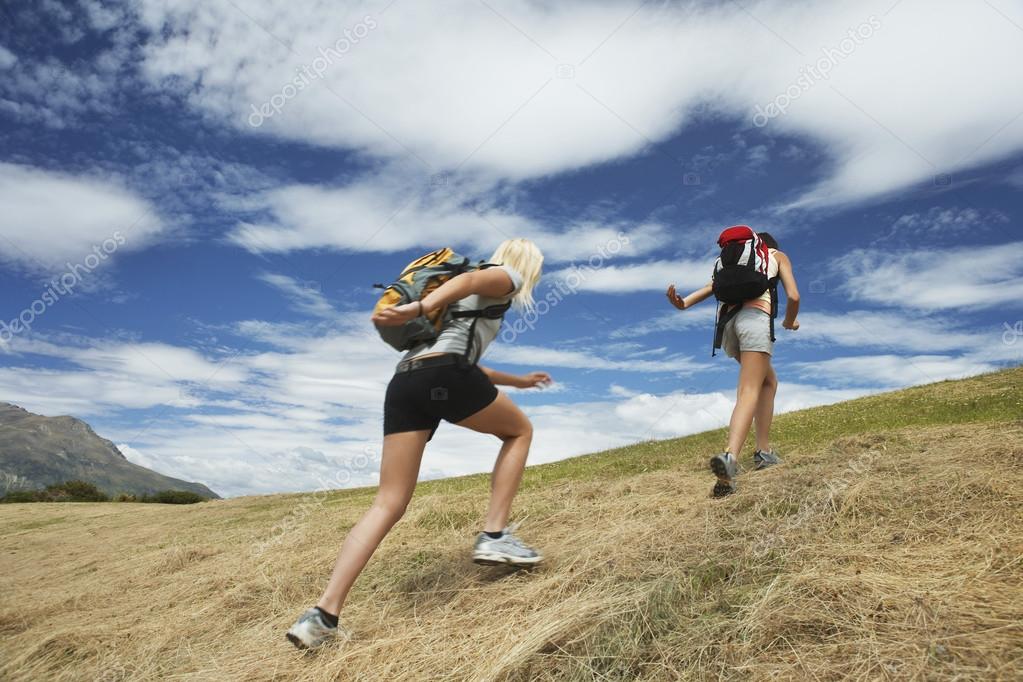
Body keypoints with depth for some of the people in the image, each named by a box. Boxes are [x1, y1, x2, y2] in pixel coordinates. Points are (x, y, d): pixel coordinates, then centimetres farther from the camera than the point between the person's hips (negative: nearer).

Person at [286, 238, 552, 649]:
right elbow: (467, 280, -9)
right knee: (519, 431, 19)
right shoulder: (506, 277, 15)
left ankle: (324, 613, -7)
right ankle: (494, 535, 8)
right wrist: (419, 307, -26)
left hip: (403, 382, 7)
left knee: (389, 504, 2)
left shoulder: (475, 295, 39)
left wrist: (518, 381, 55)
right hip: (444, 375, -7)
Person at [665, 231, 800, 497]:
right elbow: (793, 297, 7)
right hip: (755, 317, -5)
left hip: (727, 320, 5)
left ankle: (764, 450, 13)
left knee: (769, 381, 23)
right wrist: (789, 322, 27)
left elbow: (714, 286, 11)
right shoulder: (778, 255, 23)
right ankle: (729, 457, -41)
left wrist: (684, 303, -5)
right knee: (749, 392, -17)